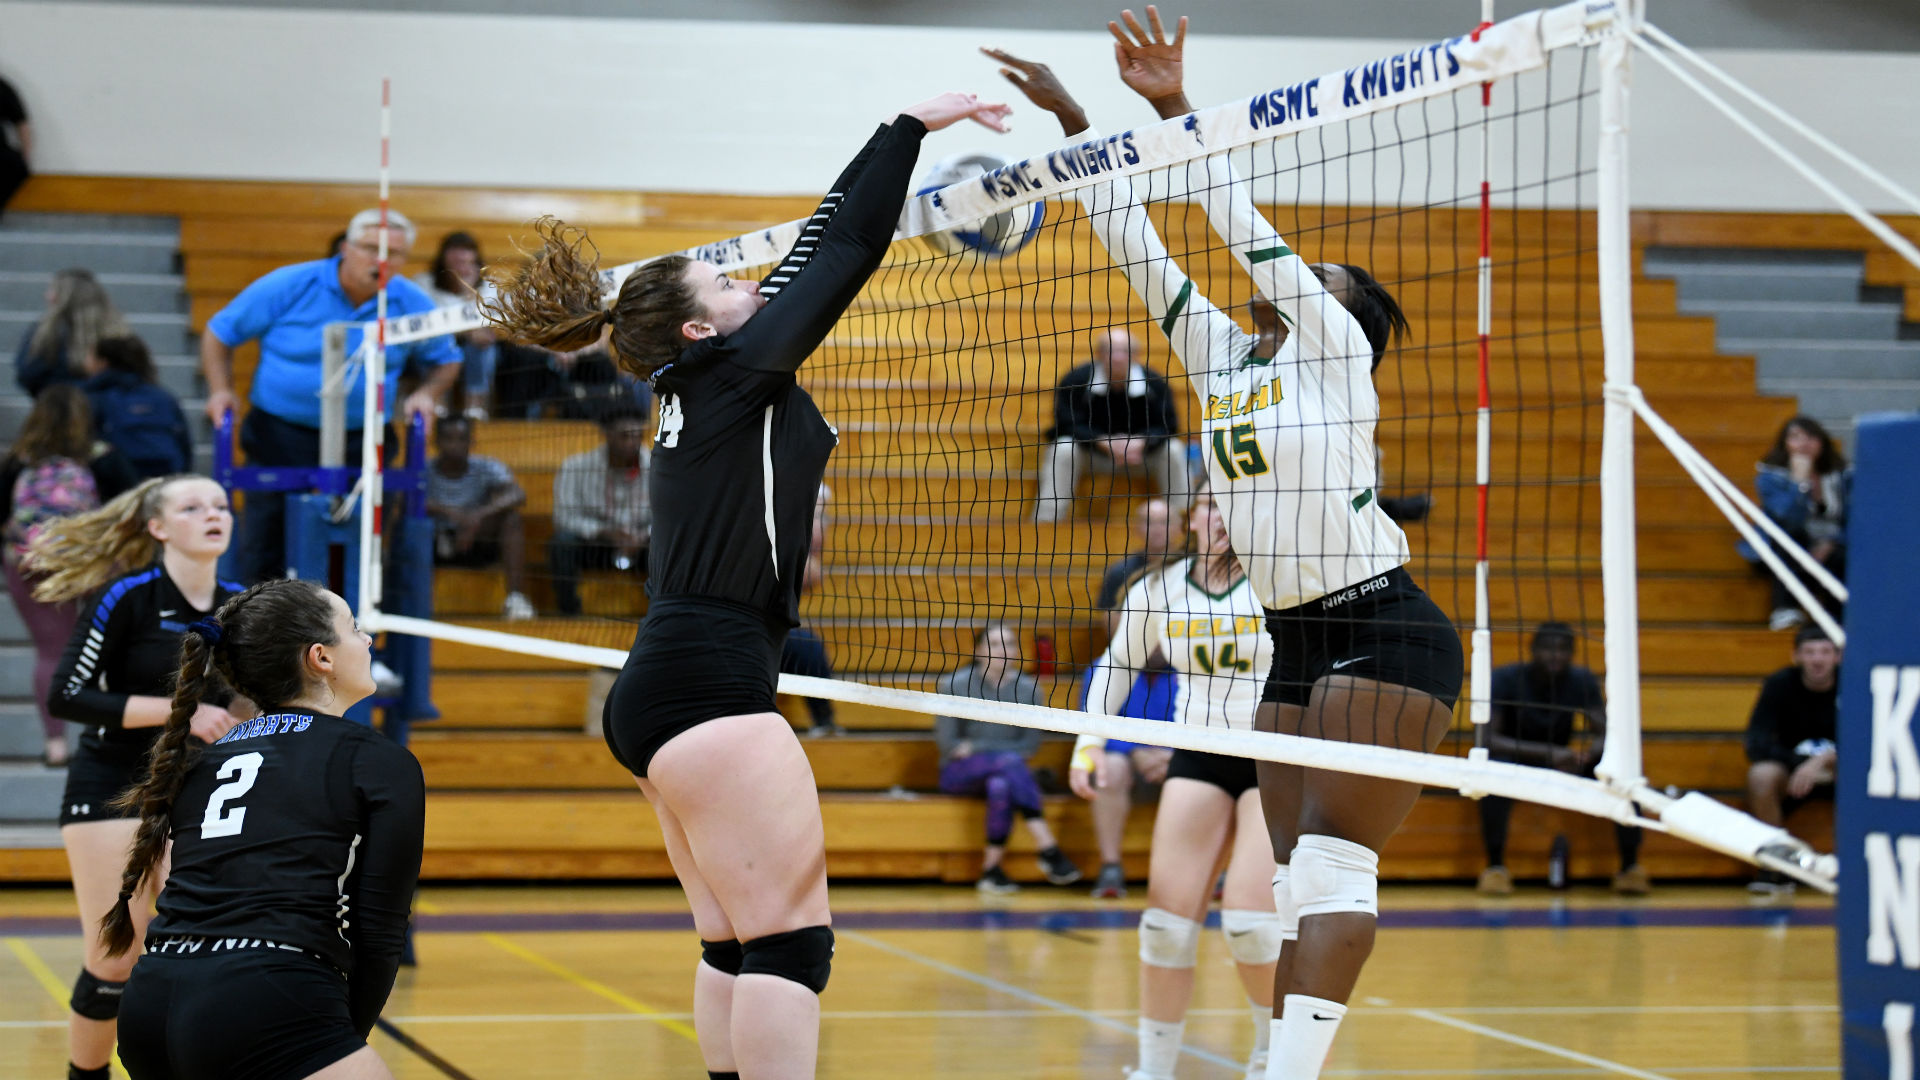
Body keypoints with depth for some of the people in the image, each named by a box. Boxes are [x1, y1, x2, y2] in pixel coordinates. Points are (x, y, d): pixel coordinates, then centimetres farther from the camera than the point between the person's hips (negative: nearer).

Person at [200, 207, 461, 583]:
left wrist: (426, 394, -3)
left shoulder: (412, 305, 1)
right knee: (265, 546, -1)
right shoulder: (290, 285, -6)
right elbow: (220, 333, 5)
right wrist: (221, 390, -7)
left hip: (360, 442, 2)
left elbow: (446, 360, 17)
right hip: (279, 435, -1)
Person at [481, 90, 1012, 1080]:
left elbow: (819, 252, 23)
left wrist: (892, 152, 26)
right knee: (790, 940, -13)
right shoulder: (735, 369, -6)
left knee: (736, 944, 10)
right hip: (711, 686, -10)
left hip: (660, 696, 10)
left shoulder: (699, 391, 17)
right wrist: (910, 125, 1)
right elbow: (850, 254, -6)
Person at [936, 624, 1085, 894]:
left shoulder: (1029, 689, 4)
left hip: (1007, 772, 2)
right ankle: (1048, 849, -40)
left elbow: (1030, 745, 1)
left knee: (1001, 784, -37)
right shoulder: (956, 685, -3)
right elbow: (947, 743, -5)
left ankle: (992, 867, -33)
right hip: (959, 773, -2)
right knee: (1010, 762, -34)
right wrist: (1002, 754, -11)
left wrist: (976, 747, -9)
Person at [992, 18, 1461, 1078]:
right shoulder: (1221, 357, 14)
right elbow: (1140, 249, 11)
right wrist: (1072, 120, 7)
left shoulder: (1338, 354, -4)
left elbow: (1252, 235, -13)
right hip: (1294, 645, 8)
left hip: (1384, 633, -8)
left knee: (1330, 865, -16)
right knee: (1298, 877, 4)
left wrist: (1177, 108, -15)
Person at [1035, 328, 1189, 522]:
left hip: (1140, 453, 2)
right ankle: (1045, 522, -29)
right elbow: (1068, 424, -21)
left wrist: (1142, 442, -35)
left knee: (1173, 450, -22)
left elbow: (1167, 424, -14)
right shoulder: (1076, 380, -17)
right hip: (1091, 452, -1)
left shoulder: (1154, 382, -12)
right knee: (1064, 450, -32)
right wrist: (1104, 443, -35)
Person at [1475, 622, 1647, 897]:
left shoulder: (1583, 681, -7)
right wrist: (1548, 753, -41)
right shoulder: (1505, 679, -17)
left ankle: (1630, 867, -18)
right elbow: (1489, 739, -28)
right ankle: (1495, 866, -32)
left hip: (1561, 766, 3)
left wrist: (1586, 756, -37)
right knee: (1497, 764, -40)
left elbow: (1604, 735, -11)